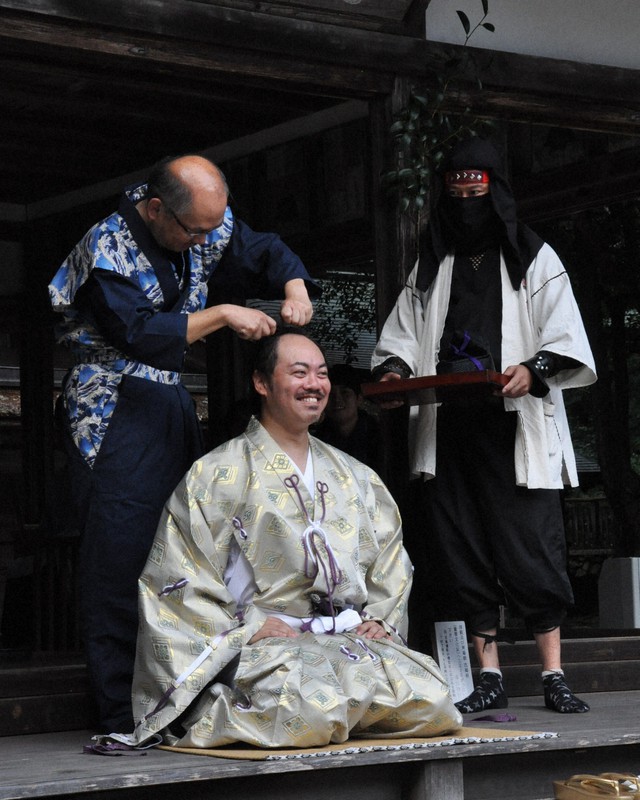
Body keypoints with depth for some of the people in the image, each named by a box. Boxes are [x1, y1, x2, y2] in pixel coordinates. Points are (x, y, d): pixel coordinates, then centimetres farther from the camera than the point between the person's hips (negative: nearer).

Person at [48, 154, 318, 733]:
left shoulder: (207, 224, 4)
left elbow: (265, 252, 17)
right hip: (115, 408, -8)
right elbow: (141, 336, -27)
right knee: (121, 555, -11)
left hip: (171, 403, 8)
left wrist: (295, 289, -3)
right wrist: (222, 316, -22)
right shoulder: (108, 248, -17)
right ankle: (125, 717, -9)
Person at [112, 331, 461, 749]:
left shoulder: (355, 476, 23)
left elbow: (391, 565, 25)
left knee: (428, 696, -23)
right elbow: (179, 578, -1)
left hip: (353, 641, 6)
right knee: (314, 701, -38)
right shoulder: (216, 476, 6)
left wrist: (380, 620, 5)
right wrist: (249, 627, -11)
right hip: (260, 647, -6)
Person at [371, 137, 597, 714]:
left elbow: (565, 336, 1)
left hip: (516, 428, -3)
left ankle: (554, 676, -1)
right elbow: (404, 332, 18)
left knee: (533, 549, -8)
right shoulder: (430, 267, 20)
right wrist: (395, 367, -4)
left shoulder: (534, 259, 9)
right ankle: (488, 678, 7)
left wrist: (533, 370, -18)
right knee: (460, 554, 1)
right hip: (448, 429, 4)